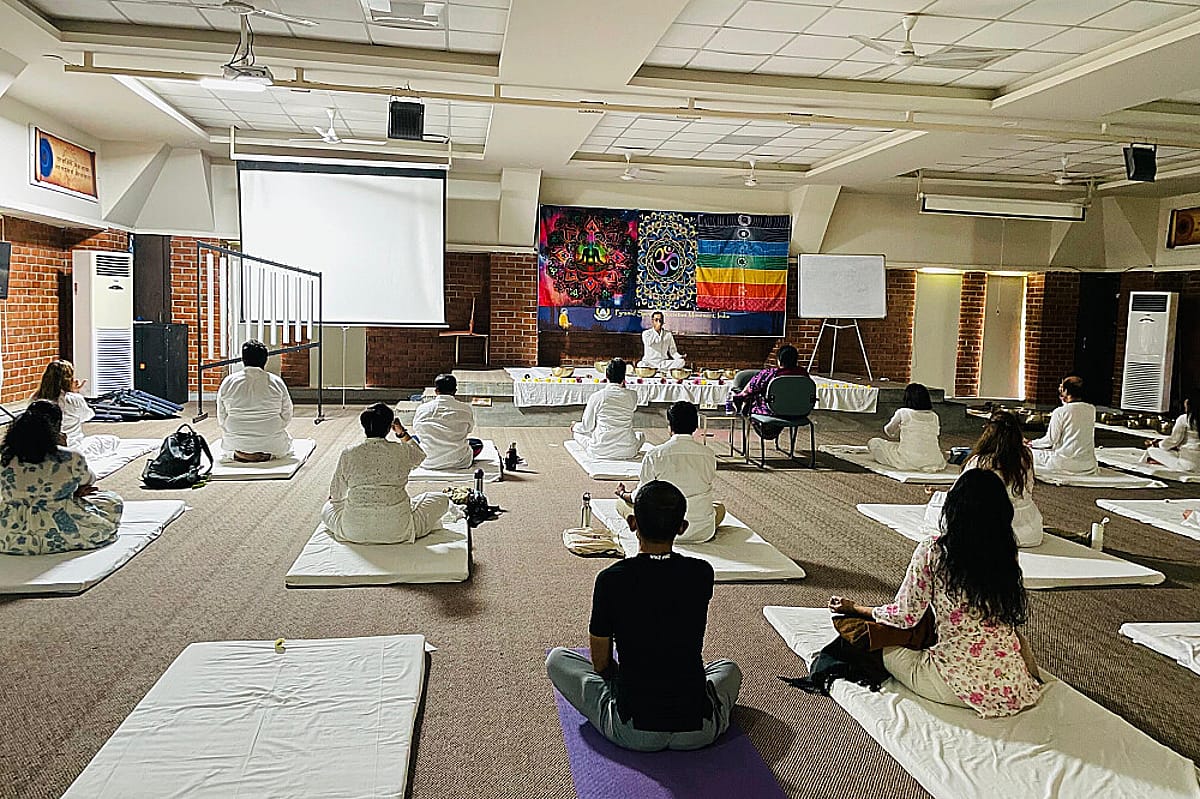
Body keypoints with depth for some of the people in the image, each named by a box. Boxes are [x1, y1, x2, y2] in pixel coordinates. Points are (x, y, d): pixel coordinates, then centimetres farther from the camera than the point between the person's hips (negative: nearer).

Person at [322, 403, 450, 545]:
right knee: (442, 500, 16)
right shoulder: (403, 451, -6)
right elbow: (420, 456, 20)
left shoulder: (348, 453, -2)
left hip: (354, 532, 1)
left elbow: (336, 495, 10)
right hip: (396, 532, -1)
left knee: (328, 508, 32)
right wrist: (403, 434, 23)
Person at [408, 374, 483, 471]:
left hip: (429, 463, 1)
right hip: (459, 463, -1)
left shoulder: (422, 409, -5)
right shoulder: (466, 409, -9)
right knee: (478, 443, 29)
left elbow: (416, 429, 12)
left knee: (413, 439, 31)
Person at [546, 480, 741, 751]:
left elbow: (601, 663, 3)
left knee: (557, 658, 18)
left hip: (632, 732, -2)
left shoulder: (611, 579, -12)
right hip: (698, 733, 3)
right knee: (729, 668, 35)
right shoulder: (702, 574, -6)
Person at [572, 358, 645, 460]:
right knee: (641, 435, 34)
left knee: (577, 431, 26)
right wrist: (623, 387, 19)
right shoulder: (632, 395, -5)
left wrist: (575, 426, 23)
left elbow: (587, 427, 1)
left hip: (600, 452, -1)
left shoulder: (596, 397, -9)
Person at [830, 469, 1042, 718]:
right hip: (1014, 686, 6)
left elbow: (904, 616, -7)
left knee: (884, 646, 12)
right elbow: (1021, 614, 11)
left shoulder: (931, 551, -13)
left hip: (964, 684, -5)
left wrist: (854, 608, 10)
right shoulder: (1005, 552, 0)